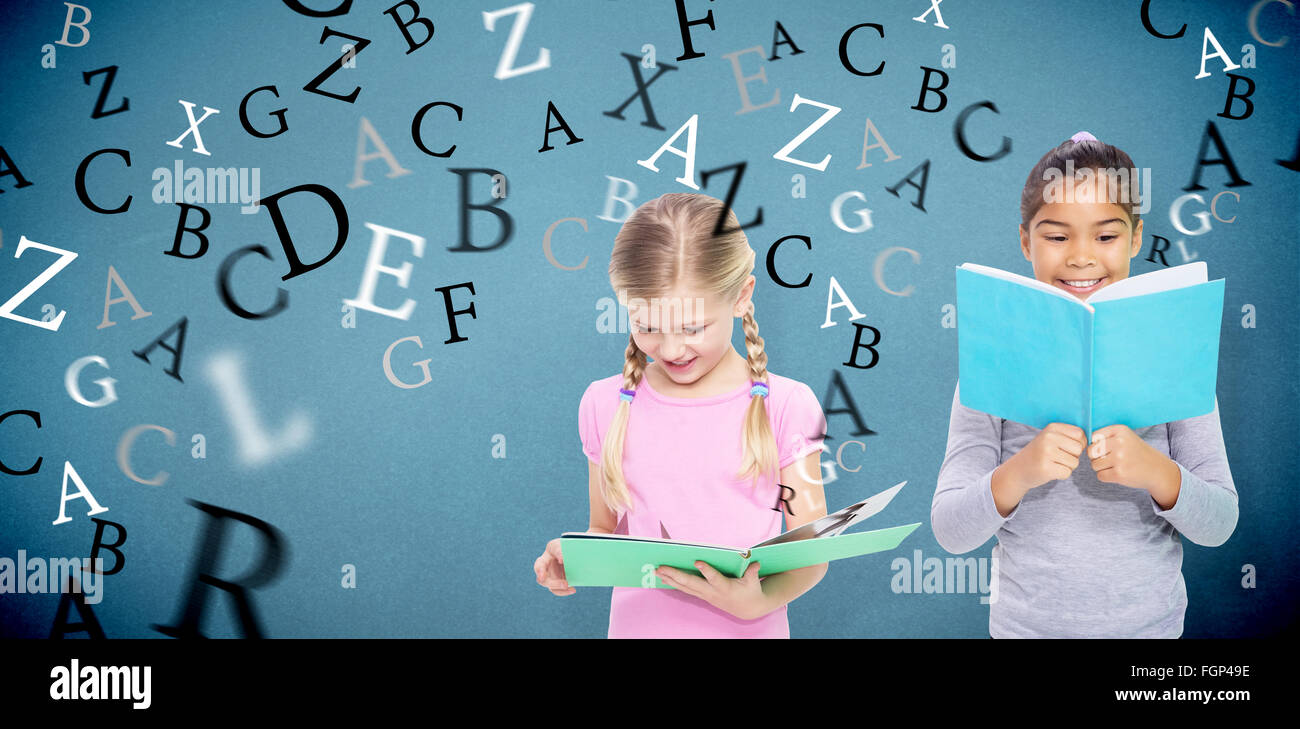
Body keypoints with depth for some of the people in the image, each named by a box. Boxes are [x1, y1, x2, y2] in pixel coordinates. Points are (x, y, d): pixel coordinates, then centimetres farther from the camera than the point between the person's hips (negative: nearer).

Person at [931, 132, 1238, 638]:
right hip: (1027, 625, -1)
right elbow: (950, 532, -12)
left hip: (1150, 623, 1)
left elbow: (1219, 527, -7)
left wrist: (1156, 472, -26)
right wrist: (1018, 473, -29)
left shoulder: (1171, 357, -6)